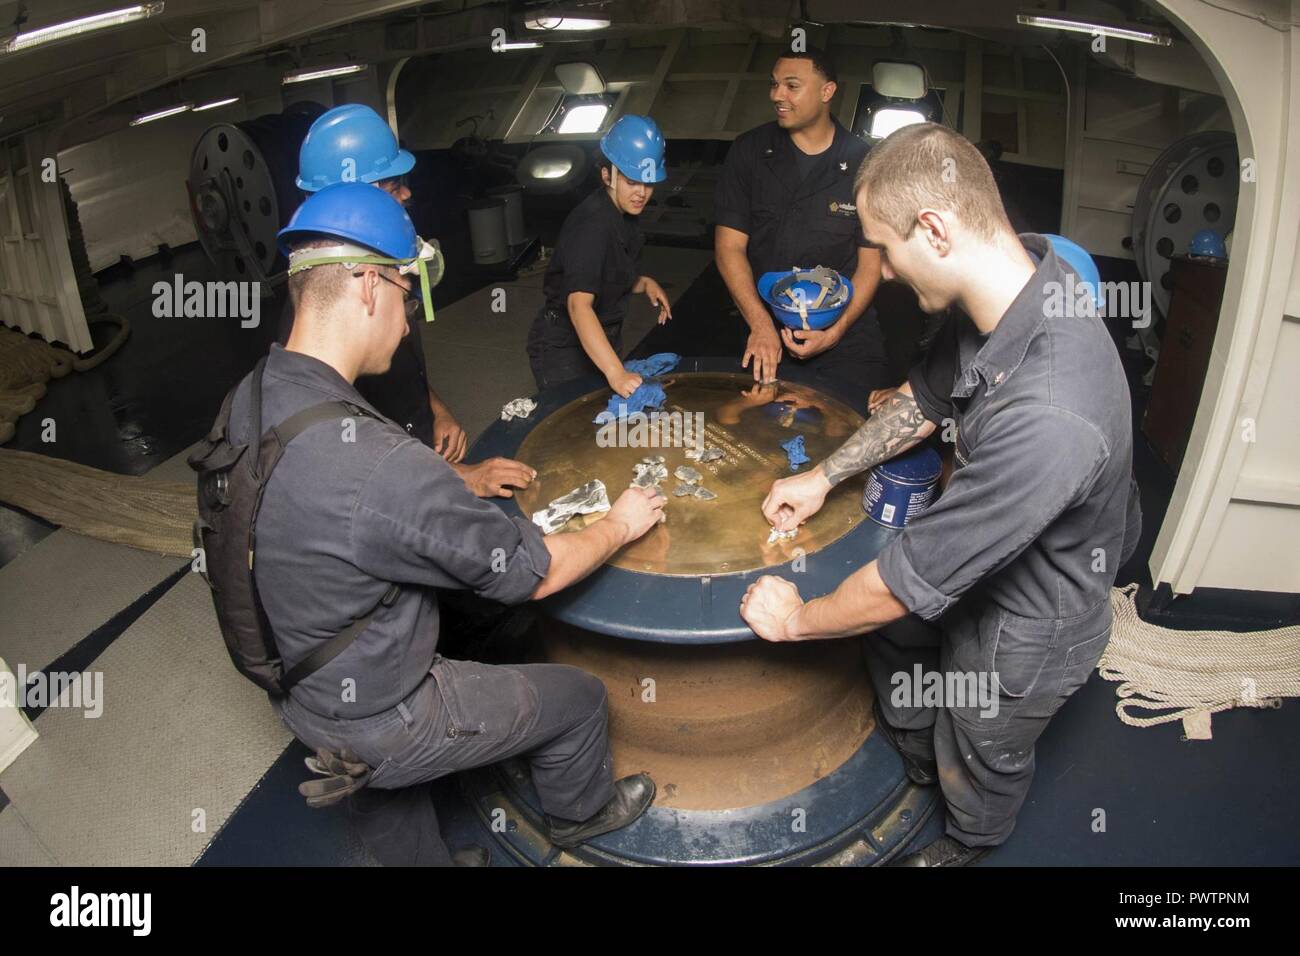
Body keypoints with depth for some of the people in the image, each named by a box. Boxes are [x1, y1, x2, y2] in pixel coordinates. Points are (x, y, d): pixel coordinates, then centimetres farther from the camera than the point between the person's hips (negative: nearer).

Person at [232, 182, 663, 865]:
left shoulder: (248, 401, -11)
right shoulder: (377, 462, -38)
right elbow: (535, 572, -24)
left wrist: (460, 482, 9)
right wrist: (620, 525, -6)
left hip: (294, 695, 7)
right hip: (376, 726, -7)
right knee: (578, 697, 15)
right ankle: (580, 814, 44)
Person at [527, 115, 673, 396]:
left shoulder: (623, 215, 2)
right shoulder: (592, 224, -26)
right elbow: (579, 304, -39)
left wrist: (644, 283, -2)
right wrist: (615, 371, -49)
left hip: (602, 340, 9)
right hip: (564, 349, -9)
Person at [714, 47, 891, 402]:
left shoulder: (863, 163, -1)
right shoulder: (750, 151, 2)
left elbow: (871, 262, 0)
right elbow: (729, 245, -2)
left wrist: (834, 333, -15)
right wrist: (760, 323, -16)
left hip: (843, 329, -1)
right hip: (760, 323, 1)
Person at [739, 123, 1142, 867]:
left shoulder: (1046, 415, -45)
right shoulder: (1020, 277, -16)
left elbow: (907, 582, -33)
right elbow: (926, 398, 3)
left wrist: (796, 620, -15)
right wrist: (823, 478, 5)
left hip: (1028, 629, -7)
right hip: (975, 561, 7)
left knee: (979, 762, 23)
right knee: (891, 631, 30)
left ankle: (968, 847, 60)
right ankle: (917, 762, 61)